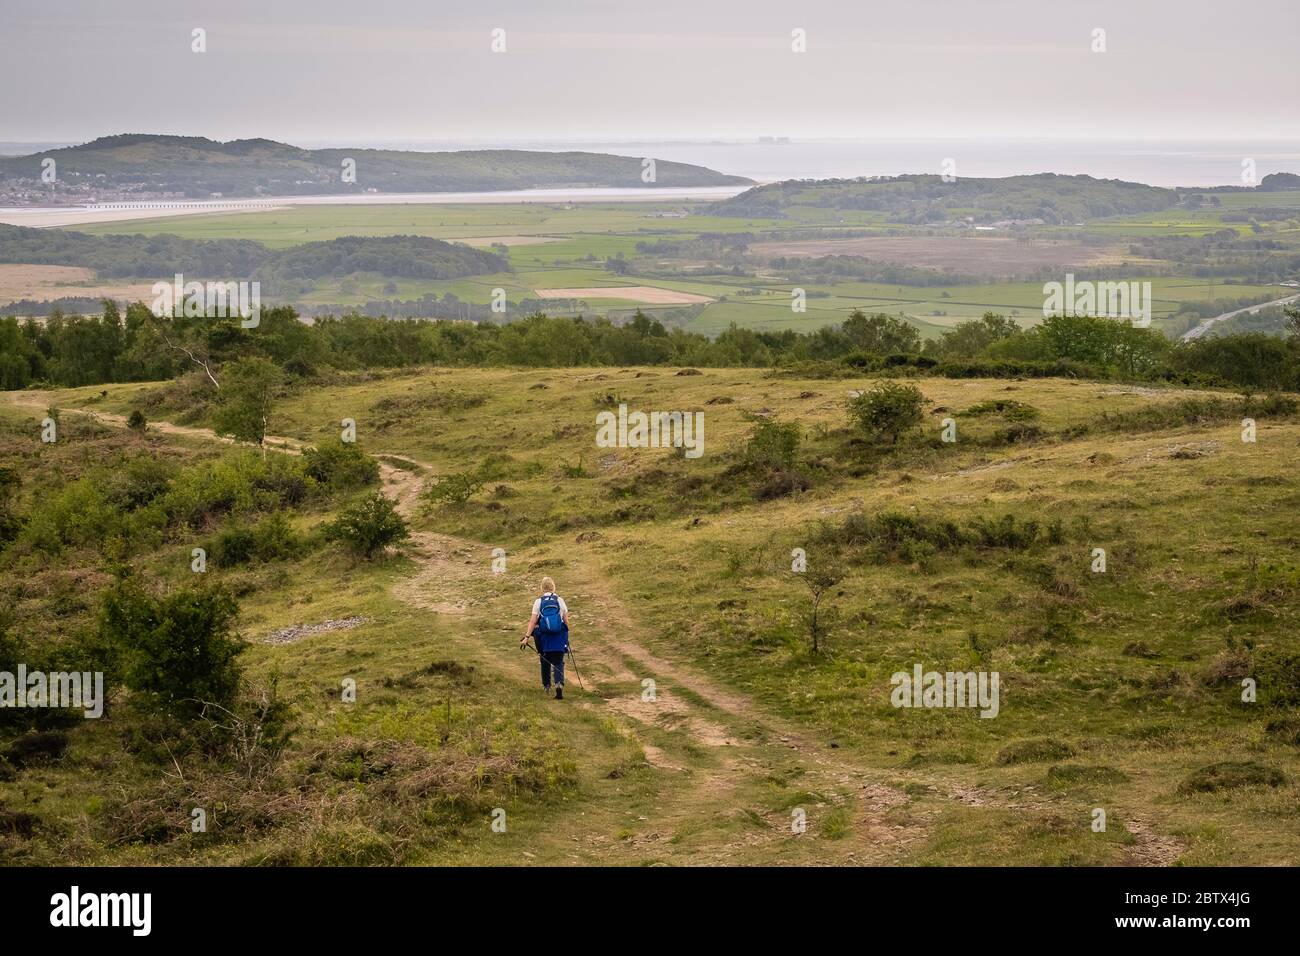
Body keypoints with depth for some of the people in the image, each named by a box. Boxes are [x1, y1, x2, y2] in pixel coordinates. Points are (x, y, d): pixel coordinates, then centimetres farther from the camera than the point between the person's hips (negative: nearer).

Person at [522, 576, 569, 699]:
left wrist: (527, 637, -7)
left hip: (544, 638, 0)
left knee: (545, 661, 19)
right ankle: (559, 683, -22)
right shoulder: (560, 600, 1)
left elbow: (533, 621, -7)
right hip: (559, 638, 0)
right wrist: (566, 635, 20)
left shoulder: (538, 602, -3)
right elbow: (566, 621, 4)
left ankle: (546, 685, 31)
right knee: (558, 663, 1)